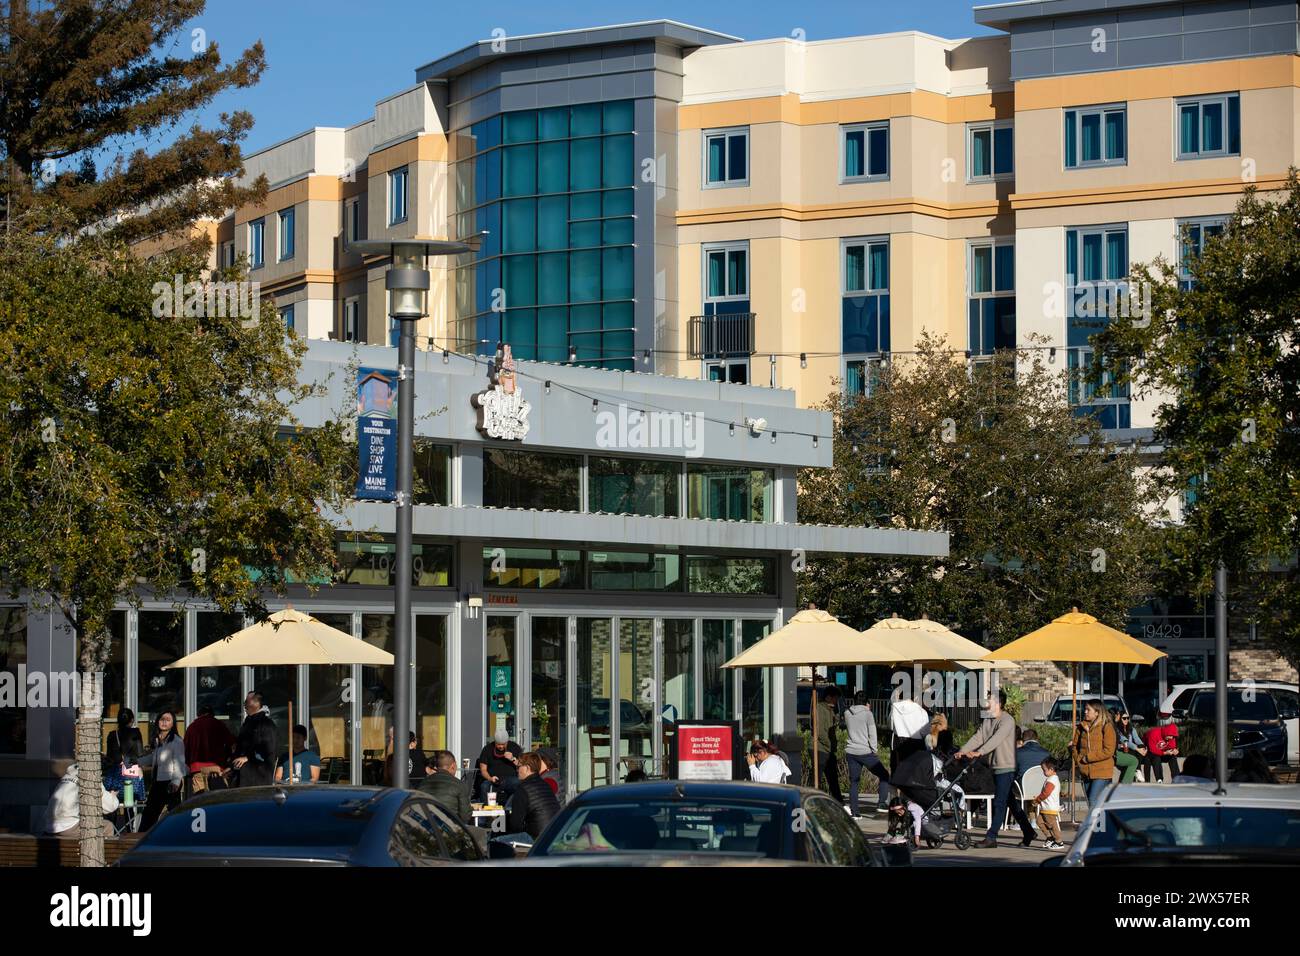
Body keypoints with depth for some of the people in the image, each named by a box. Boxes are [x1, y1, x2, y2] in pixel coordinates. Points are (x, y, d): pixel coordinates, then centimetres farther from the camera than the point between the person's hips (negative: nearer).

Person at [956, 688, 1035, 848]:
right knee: (1011, 802, 13)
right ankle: (1028, 833, 21)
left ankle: (991, 838, -9)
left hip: (1007, 767, -9)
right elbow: (978, 737, 6)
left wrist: (979, 752, -36)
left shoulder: (1007, 720, -13)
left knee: (999, 803, -8)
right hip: (997, 767, 9)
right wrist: (963, 751, -8)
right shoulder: (989, 721, 14)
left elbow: (996, 739, -26)